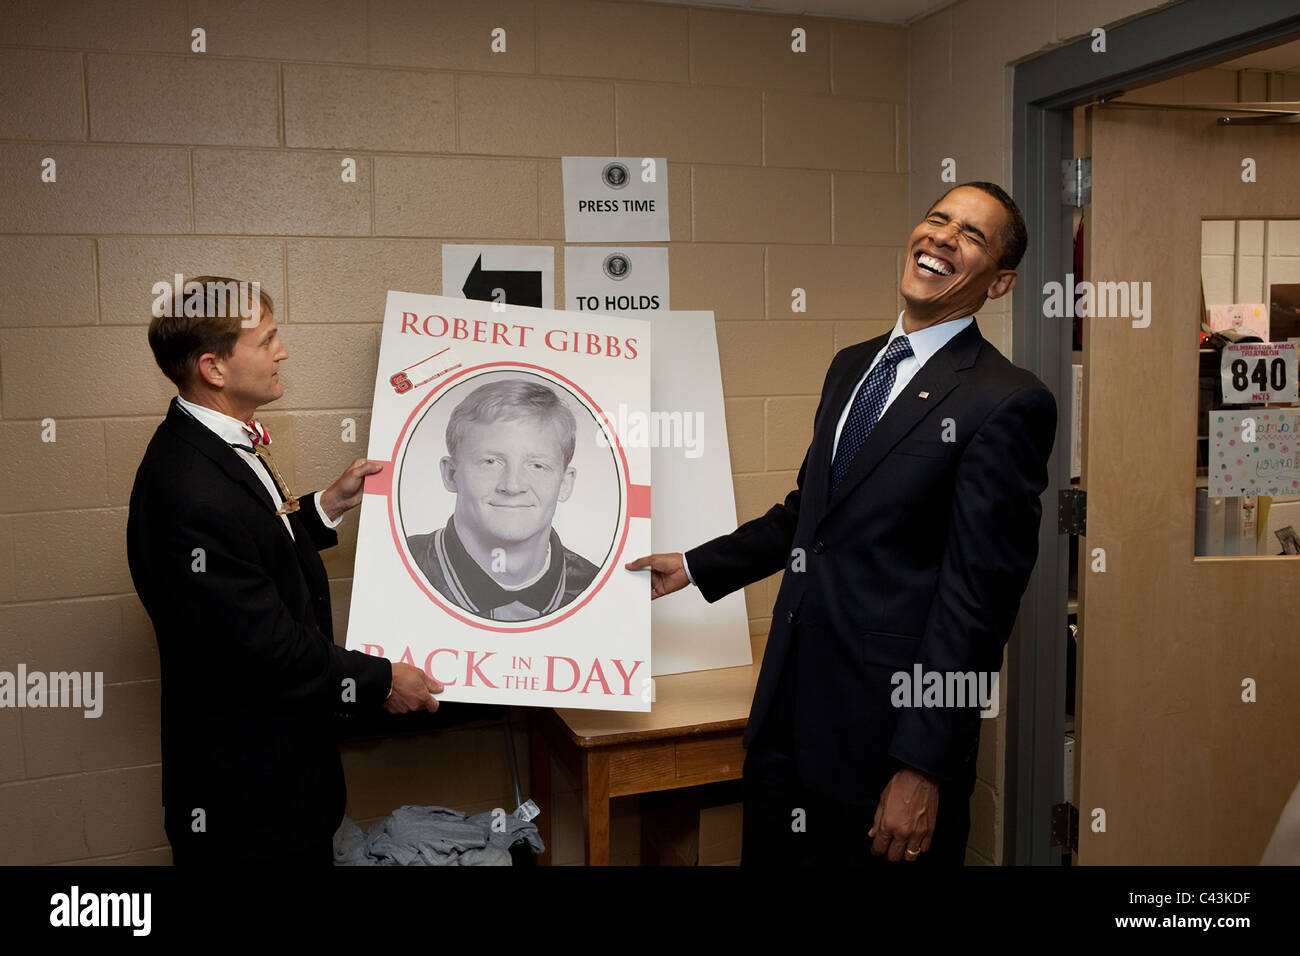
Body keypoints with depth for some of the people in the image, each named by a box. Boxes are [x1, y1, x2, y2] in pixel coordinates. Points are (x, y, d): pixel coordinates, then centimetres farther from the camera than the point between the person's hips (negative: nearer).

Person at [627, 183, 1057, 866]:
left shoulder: (1008, 403, -13)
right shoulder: (851, 366, 12)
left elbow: (978, 597, -16)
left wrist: (924, 766, -16)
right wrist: (694, 567, 22)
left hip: (889, 726, -7)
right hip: (789, 711, 7)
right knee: (769, 852, 17)